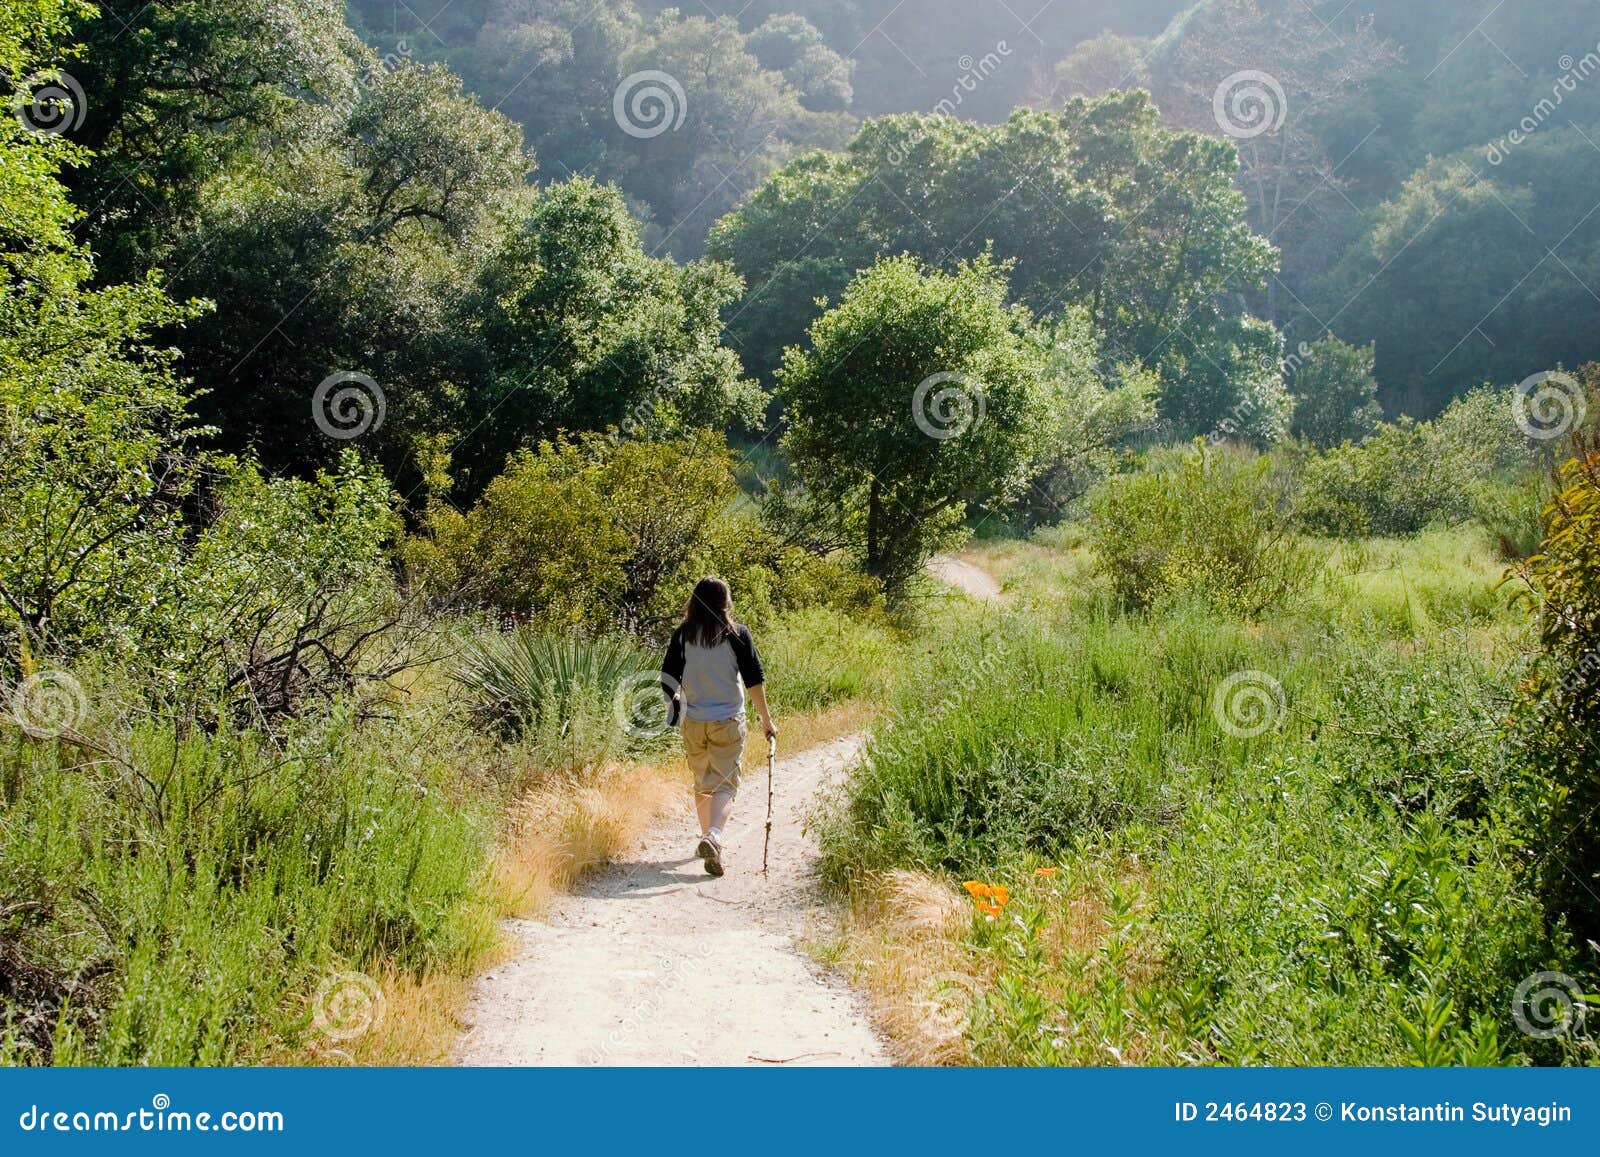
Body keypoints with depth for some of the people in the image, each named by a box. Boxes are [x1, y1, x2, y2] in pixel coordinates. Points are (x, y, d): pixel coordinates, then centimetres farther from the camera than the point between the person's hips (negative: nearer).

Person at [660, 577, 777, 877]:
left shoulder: (682, 635, 0)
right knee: (725, 785, -3)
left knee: (702, 783, 20)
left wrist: (673, 706, 16)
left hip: (693, 722, 3)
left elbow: (668, 678, -1)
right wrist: (766, 719, 1)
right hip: (728, 722, -3)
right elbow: (754, 680, -6)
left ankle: (707, 838, 31)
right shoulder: (737, 634, -6)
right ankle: (714, 838, -26)